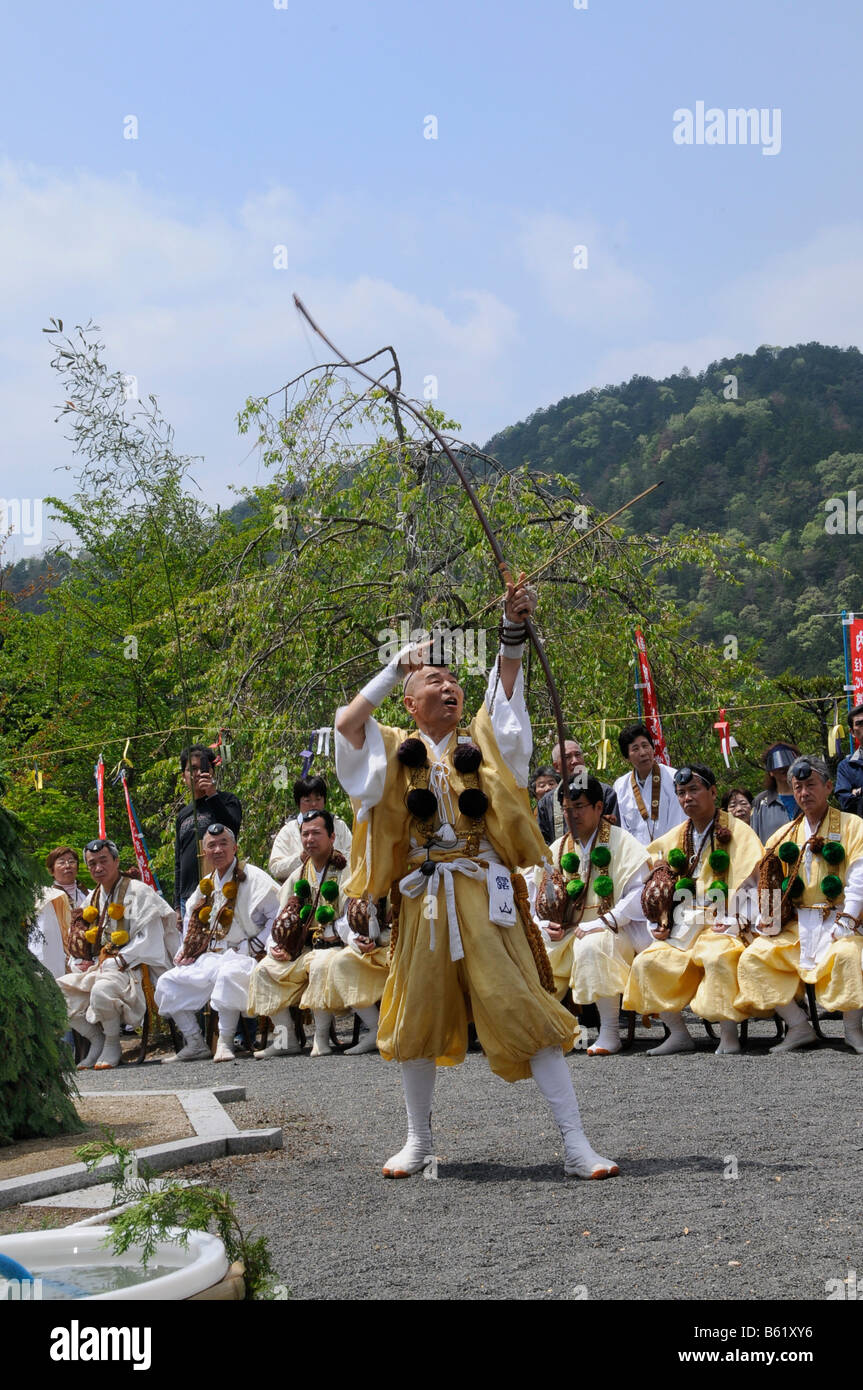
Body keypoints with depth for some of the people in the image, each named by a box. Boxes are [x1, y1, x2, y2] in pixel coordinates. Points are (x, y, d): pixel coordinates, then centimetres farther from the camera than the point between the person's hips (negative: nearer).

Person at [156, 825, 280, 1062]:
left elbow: (278, 915, -13)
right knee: (167, 983, -3)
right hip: (209, 958, 8)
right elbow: (193, 922, 31)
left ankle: (225, 1043, -28)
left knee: (228, 974, -40)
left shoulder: (253, 878, -6)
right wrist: (185, 951, 14)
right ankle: (195, 1045, -1)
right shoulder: (206, 885, 17)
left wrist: (250, 947, -17)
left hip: (242, 957, -8)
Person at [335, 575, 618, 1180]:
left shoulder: (482, 743, 10)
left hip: (485, 895, -1)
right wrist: (398, 666, 2)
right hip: (423, 898, 1)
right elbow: (347, 722, -6)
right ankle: (419, 1141, 25)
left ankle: (577, 1145, -6)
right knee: (420, 1018, 9)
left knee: (525, 1012, -6)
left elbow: (506, 690, -2)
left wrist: (514, 627, -16)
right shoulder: (397, 751, 9)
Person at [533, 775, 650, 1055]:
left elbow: (638, 894, -13)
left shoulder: (621, 841, -2)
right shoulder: (558, 849, 14)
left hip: (612, 929, -5)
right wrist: (546, 925, -6)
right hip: (567, 931, 5)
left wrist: (599, 925, -21)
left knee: (592, 947, -37)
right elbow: (542, 898, 16)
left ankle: (610, 1032, -30)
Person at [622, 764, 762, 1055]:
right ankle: (678, 1034, -8)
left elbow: (751, 883, -12)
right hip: (684, 927, 6)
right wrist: (660, 924, 8)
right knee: (646, 962, -11)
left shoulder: (737, 832, -2)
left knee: (716, 956, -35)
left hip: (721, 923, -6)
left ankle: (729, 1037, -28)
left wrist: (732, 922, -22)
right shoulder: (674, 838, 16)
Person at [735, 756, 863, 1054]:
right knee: (753, 957, -18)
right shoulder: (784, 835, 16)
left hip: (835, 920, -4)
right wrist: (767, 921, -5)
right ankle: (798, 1026, -13)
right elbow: (769, 883, 13)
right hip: (795, 925, 4)